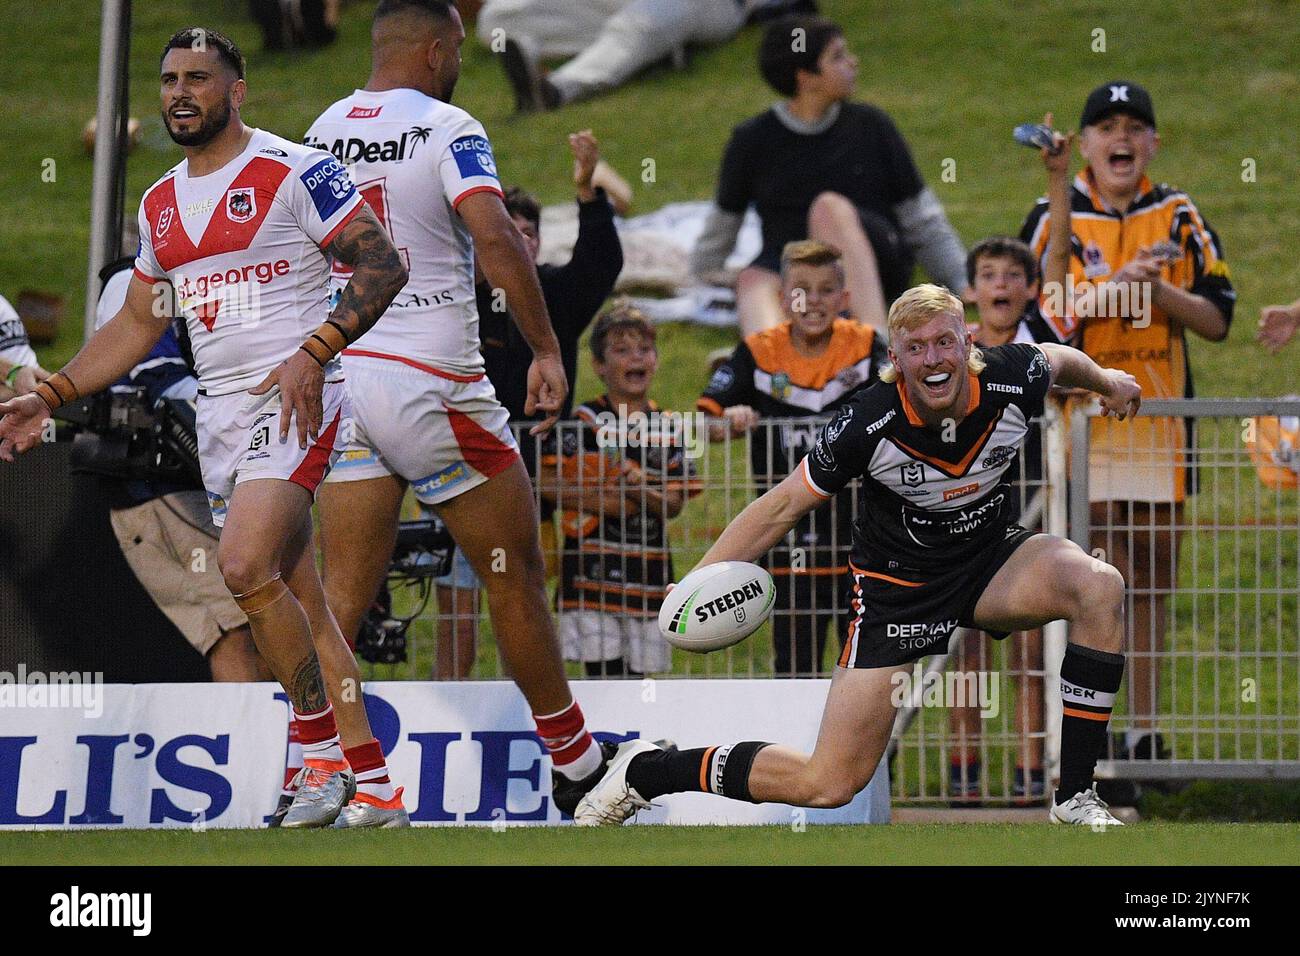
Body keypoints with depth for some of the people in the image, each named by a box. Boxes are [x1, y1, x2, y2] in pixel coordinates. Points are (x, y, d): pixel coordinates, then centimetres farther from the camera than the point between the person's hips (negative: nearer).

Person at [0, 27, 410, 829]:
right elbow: (137, 324, 24)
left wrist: (314, 355, -21)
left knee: (246, 566, -24)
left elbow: (384, 265, -11)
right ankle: (369, 776, 11)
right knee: (298, 599, 7)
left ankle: (323, 752, -12)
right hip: (220, 413, 8)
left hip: (298, 396, -8)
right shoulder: (162, 205, 16)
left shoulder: (294, 172, -7)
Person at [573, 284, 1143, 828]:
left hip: (989, 560, 4)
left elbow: (1057, 359, 7)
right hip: (895, 585, -4)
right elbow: (783, 506, -15)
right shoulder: (868, 426, -27)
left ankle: (1075, 800, -18)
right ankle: (644, 772, 12)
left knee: (1100, 587, -28)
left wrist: (1106, 382, 27)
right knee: (829, 784, -10)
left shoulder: (1013, 380, -20)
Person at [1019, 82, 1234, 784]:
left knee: (1153, 577, 9)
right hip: (1080, 416, -3)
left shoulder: (1179, 218, 8)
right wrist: (1112, 289, -17)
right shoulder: (1054, 219, 0)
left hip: (1161, 420, 4)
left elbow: (1216, 319, 4)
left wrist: (1156, 289, -14)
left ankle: (1143, 734, 18)